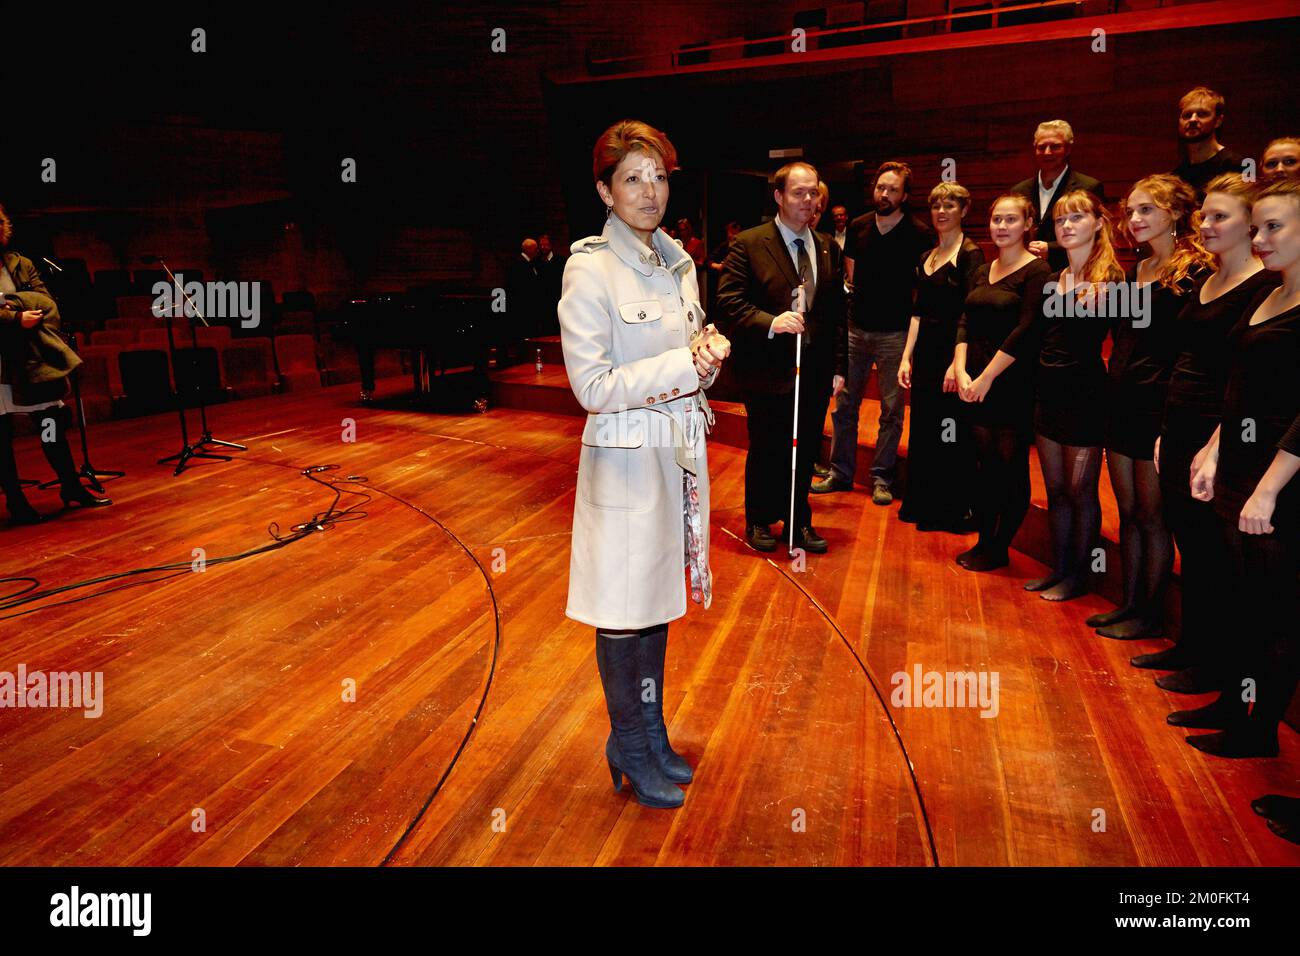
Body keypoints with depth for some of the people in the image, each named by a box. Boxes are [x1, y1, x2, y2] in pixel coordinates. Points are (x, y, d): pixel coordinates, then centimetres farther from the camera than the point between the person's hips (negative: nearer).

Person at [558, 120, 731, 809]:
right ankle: (628, 746, 27)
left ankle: (652, 733, 35)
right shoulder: (590, 268, -13)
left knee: (659, 597, 17)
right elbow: (594, 386, -17)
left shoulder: (677, 262, 9)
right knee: (624, 608, 6)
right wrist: (686, 363, -19)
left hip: (681, 451, 7)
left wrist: (706, 356, -6)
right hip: (626, 459, -7)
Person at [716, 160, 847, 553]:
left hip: (815, 372, 4)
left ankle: (799, 523, 29)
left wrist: (838, 365, 6)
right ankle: (759, 522, 29)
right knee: (765, 453, 10)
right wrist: (770, 323, -26)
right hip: (767, 370, -4)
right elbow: (729, 301, -12)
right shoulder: (748, 244, -6)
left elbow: (837, 312, 11)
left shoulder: (829, 248, 10)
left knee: (805, 453, 12)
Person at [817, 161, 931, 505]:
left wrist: (913, 319, -4)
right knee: (843, 404, 7)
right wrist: (856, 296, 13)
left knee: (891, 410, 5)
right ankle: (840, 473, 18)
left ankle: (882, 478, 16)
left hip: (895, 333, -3)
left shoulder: (919, 234, -6)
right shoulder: (857, 227, 5)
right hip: (856, 328, 4)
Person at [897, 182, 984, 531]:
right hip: (925, 354, 7)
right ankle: (923, 505, 25)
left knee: (951, 434, 1)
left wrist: (958, 363, -21)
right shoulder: (926, 257, 14)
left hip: (952, 353, -7)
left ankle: (955, 512, 15)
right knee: (922, 432, 12)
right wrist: (906, 357, 8)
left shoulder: (970, 254, -8)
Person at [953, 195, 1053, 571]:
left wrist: (987, 377, -15)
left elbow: (1025, 332, -14)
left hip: (1015, 385, -6)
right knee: (984, 464, 10)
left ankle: (999, 549, 13)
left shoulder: (1037, 271, -6)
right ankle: (983, 541, 20)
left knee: (1011, 466, 3)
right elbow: (965, 323, 7)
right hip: (976, 384, 6)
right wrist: (961, 370, -7)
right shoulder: (982, 272, 14)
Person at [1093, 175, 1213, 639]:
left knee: (1152, 517, 3)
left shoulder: (1194, 271, -10)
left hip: (1159, 407, -7)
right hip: (1122, 403, 8)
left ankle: (1150, 613, 16)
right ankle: (1129, 602, 25)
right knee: (1128, 513, 14)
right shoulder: (1135, 271, 13)